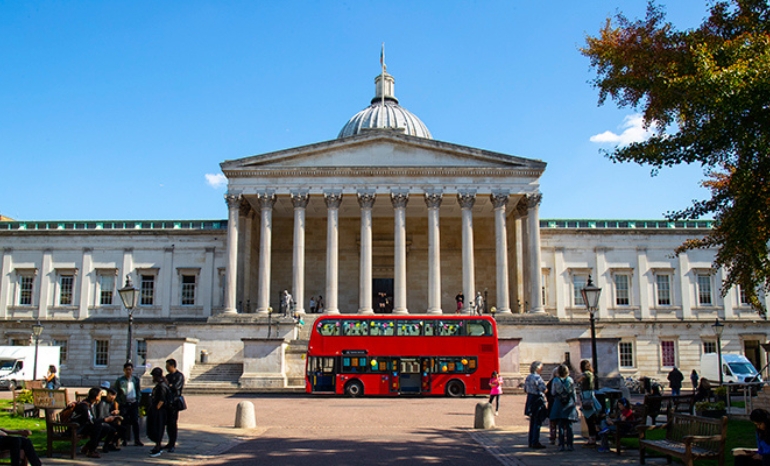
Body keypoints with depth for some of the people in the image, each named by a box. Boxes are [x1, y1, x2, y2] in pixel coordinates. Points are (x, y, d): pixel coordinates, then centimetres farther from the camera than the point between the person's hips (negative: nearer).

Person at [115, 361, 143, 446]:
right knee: (124, 422, 0)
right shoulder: (119, 380, 1)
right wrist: (118, 403, -5)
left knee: (135, 421, -3)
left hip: (133, 403, 1)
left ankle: (137, 440, 0)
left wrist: (137, 400, 4)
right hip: (124, 404, -1)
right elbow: (116, 393, 3)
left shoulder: (136, 379, 8)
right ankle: (124, 440, 10)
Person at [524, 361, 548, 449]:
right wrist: (543, 393, -5)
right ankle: (535, 442, -1)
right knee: (537, 422, -3)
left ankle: (530, 441, 20)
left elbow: (525, 390, 17)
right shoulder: (537, 377, -17)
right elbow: (543, 389, -25)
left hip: (530, 400, 9)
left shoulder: (528, 377, 10)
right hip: (538, 400, -9)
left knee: (532, 422, 16)